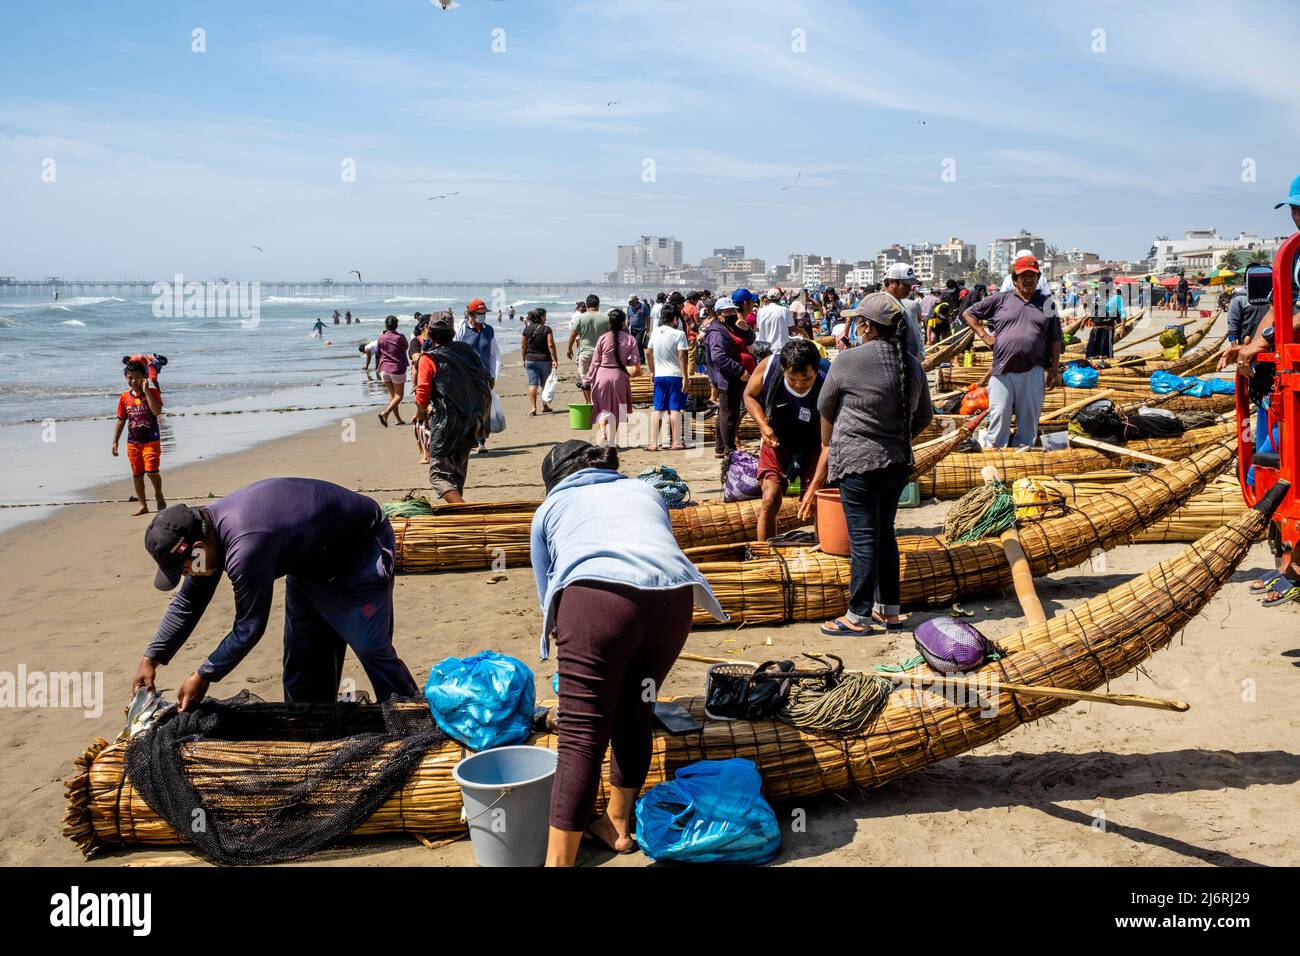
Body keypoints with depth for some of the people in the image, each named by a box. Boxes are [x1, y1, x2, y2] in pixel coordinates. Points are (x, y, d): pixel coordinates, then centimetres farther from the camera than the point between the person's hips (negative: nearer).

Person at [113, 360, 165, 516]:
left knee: (151, 470, -17)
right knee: (137, 474, 8)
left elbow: (157, 411, -23)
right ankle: (143, 505, 18)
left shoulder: (152, 392, -5)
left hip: (151, 440, -4)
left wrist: (146, 391, -21)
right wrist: (115, 441, 10)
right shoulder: (124, 397, 6)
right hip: (133, 442, 4)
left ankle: (158, 495, 11)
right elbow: (121, 420, 12)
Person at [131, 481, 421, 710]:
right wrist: (150, 659, 3)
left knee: (374, 651, -9)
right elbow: (188, 602, 5)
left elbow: (250, 627, -28)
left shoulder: (244, 549, -40)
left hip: (360, 550, -9)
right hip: (310, 561, 10)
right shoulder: (204, 527, -9)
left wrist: (203, 676, -16)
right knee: (301, 655, 10)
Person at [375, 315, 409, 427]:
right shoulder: (400, 337, -12)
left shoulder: (381, 337, -2)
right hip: (397, 369, -4)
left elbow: (378, 352, 7)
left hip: (384, 369, 4)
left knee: (391, 394, 14)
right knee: (398, 396, 3)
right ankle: (385, 413, -18)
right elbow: (406, 347, 7)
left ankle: (398, 419, 14)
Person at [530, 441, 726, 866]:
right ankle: (617, 823, 37)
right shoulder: (645, 491, 37)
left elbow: (547, 593, 33)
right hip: (674, 593, 4)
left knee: (582, 734, -2)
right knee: (633, 713, 22)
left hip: (596, 594, -3)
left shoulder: (551, 506, 30)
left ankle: (558, 860, -3)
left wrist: (567, 643, 49)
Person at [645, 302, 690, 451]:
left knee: (658, 409, 8)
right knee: (675, 409, 1)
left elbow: (648, 352, 12)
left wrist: (652, 370, 23)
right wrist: (685, 377, -12)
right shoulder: (679, 334, -11)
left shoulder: (655, 332, 6)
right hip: (676, 375, -5)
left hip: (659, 376, 5)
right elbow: (682, 356, -15)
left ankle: (653, 443, 7)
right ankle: (676, 442, 4)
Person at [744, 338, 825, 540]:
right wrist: (763, 425, -20)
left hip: (811, 446, -1)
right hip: (777, 440, 1)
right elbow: (749, 395, -3)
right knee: (770, 500, -11)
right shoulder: (768, 366, -25)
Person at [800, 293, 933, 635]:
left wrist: (827, 446, 20)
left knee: (863, 538, -2)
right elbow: (924, 415, 16)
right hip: (898, 462, 6)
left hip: (859, 462, -6)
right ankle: (889, 610, 22)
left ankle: (858, 616, 6)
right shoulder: (912, 364, 6)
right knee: (884, 533, 16)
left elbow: (825, 408, 3)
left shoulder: (849, 360, -11)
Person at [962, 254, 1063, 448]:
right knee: (999, 416, -4)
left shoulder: (1047, 304, 12)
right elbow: (969, 314, 13)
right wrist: (984, 336, 4)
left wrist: (1054, 369, 7)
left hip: (1033, 372, 1)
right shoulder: (1000, 300, 8)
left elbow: (1055, 340, 13)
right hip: (1002, 371, -1)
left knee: (1029, 420, 5)